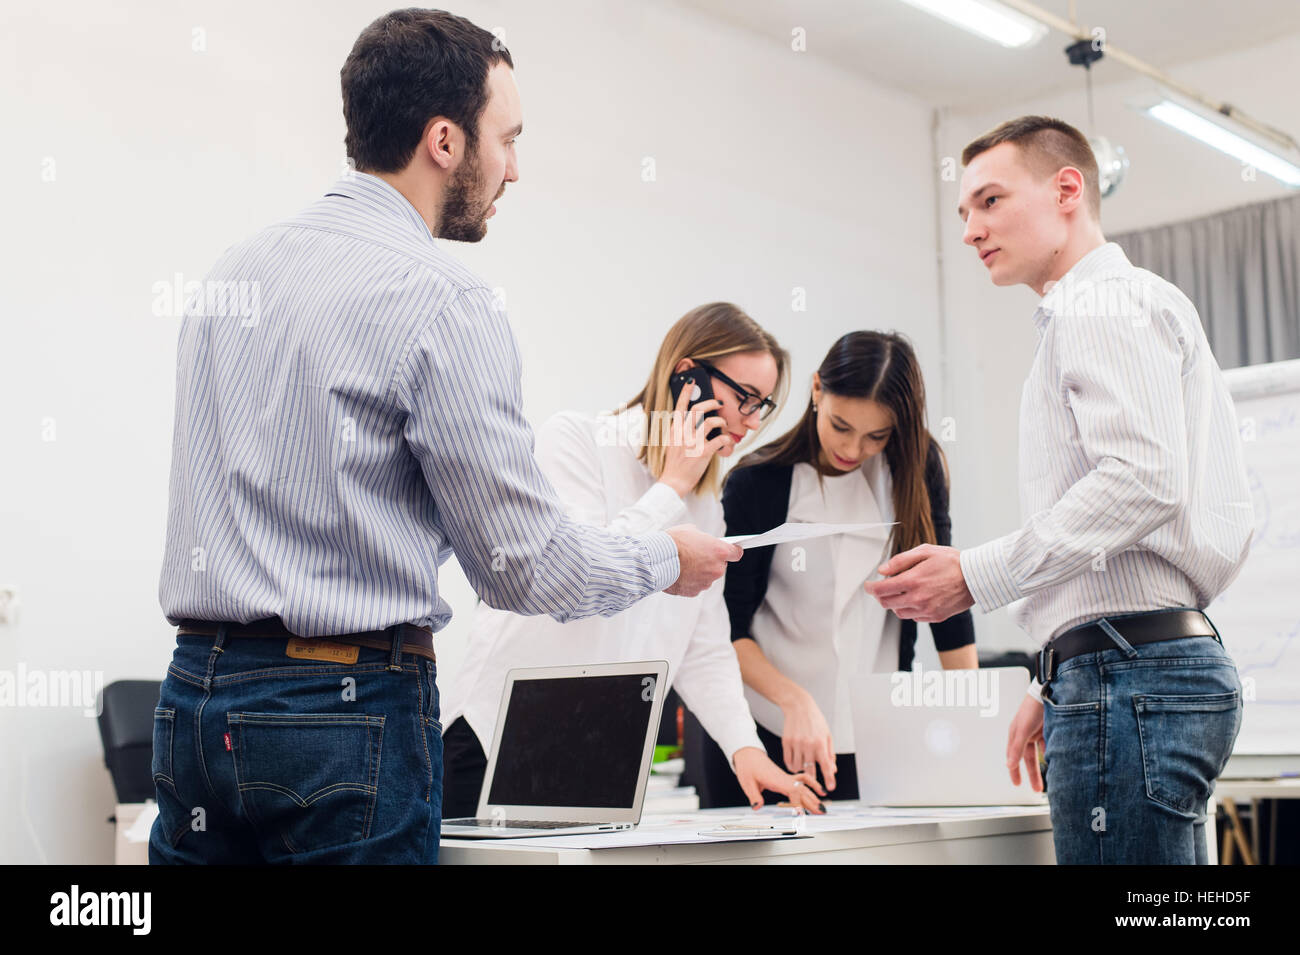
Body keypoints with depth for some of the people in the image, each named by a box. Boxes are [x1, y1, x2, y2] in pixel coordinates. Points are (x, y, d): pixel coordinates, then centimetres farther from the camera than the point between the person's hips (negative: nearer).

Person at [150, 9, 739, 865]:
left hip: (196, 696, 7)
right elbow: (525, 564, -11)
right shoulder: (441, 297, -13)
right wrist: (667, 561, 6)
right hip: (346, 705, -7)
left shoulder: (233, 270, 10)